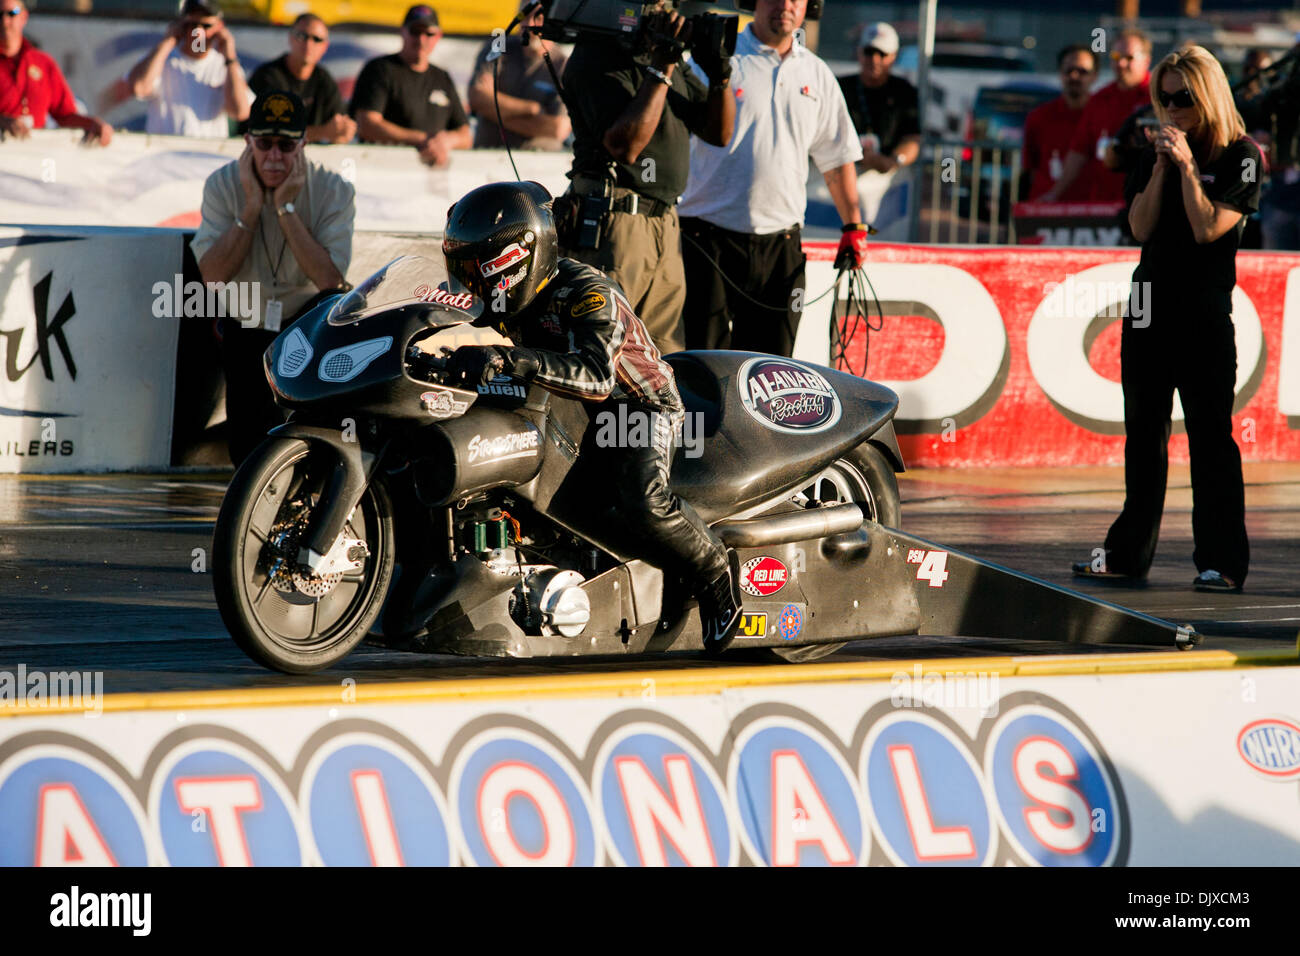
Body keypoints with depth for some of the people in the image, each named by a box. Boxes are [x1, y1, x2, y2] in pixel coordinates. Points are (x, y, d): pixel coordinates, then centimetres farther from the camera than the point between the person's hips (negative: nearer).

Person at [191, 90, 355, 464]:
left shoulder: (334, 191, -16)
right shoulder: (222, 186, -11)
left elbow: (330, 282, -27)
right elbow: (212, 275, -19)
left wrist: (286, 207, -28)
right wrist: (251, 206, -25)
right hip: (246, 331, 1)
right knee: (249, 454, -10)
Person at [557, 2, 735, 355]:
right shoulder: (597, 60, -11)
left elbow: (718, 133, 19)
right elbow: (625, 145, -23)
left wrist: (720, 76, 0)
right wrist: (661, 69, -22)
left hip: (666, 227, 9)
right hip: (614, 223, -9)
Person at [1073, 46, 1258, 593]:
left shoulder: (1240, 156, -5)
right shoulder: (1159, 150, 11)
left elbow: (1209, 228, -14)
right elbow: (1140, 226, 2)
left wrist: (1187, 166, -15)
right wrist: (1161, 167, -7)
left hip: (1204, 310, -6)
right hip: (1149, 303, 6)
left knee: (1209, 433, -5)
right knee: (1143, 431, 10)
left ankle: (1222, 562, -3)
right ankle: (1129, 554, 16)